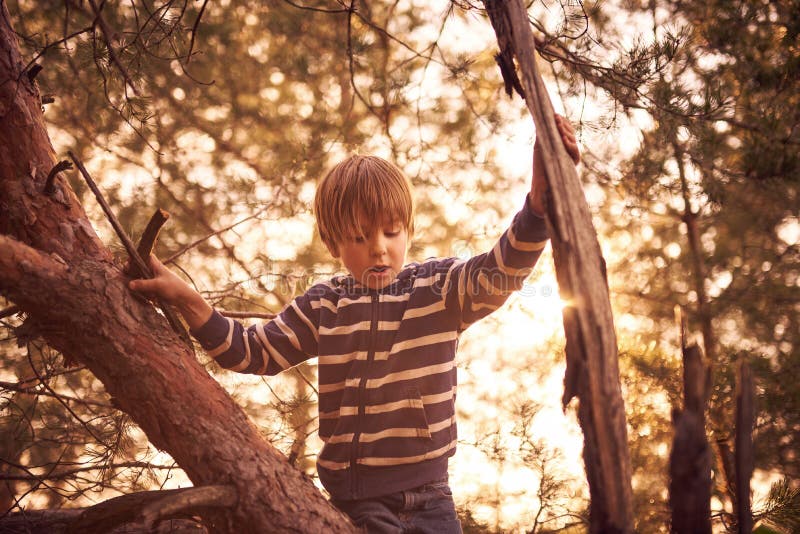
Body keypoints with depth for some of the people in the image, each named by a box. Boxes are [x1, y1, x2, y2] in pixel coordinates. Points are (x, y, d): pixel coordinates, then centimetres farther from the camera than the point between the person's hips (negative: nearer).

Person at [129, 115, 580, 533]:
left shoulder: (440, 288, -1)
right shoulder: (323, 307, 5)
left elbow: (501, 272, -17)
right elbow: (253, 352, 5)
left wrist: (542, 194, -34)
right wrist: (188, 301, -8)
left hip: (428, 497, 0)